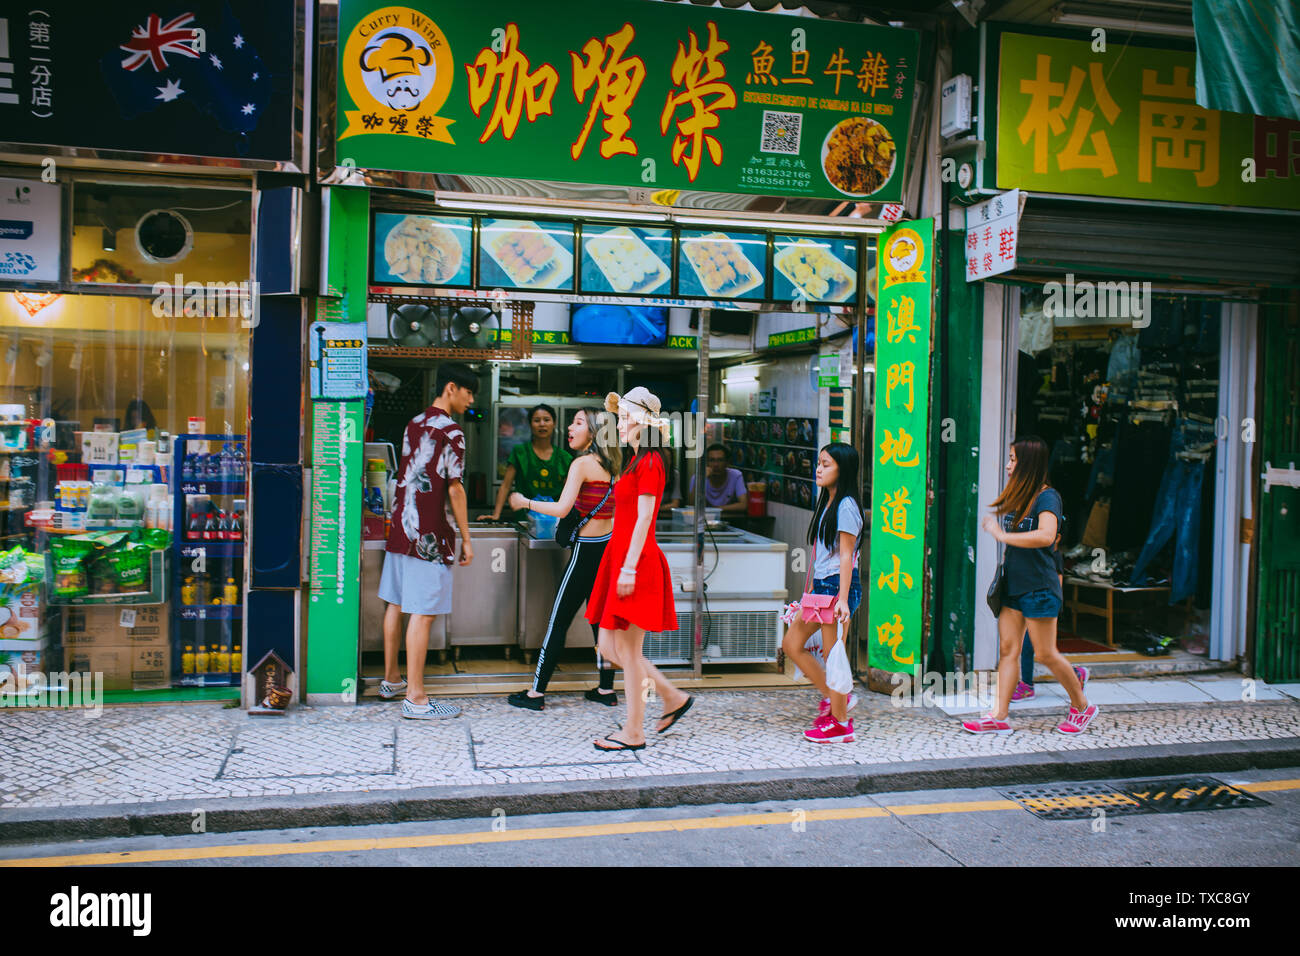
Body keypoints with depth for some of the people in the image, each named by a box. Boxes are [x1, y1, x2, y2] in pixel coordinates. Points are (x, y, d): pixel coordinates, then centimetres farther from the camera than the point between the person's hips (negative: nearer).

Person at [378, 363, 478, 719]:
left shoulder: (414, 424, 14)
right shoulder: (451, 432, -11)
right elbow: (454, 489, -13)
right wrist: (466, 540, -7)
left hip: (401, 528, 9)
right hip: (429, 535, -9)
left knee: (396, 604, 16)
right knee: (423, 613, -6)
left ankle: (391, 680, 30)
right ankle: (415, 698, -3)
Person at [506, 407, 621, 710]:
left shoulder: (582, 464, -14)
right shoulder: (610, 465, 10)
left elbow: (561, 509, -20)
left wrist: (525, 503, -9)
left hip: (588, 550, -8)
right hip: (609, 547, 8)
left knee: (559, 620, -1)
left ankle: (536, 693, 4)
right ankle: (606, 689, 18)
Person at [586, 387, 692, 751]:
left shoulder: (650, 462, -11)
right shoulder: (634, 461, 18)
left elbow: (643, 519, -17)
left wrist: (629, 568, -21)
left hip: (636, 563, -10)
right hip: (619, 558, 10)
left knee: (627, 649, -3)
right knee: (610, 647, 12)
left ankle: (634, 733, 8)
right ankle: (673, 697, 23)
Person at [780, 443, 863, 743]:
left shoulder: (846, 506, -12)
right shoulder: (826, 503, 15)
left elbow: (845, 555, -16)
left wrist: (843, 598, -20)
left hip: (838, 586, -10)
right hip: (821, 586, 10)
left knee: (832, 656, -2)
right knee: (792, 643, 9)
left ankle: (840, 723, 10)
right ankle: (834, 697, 20)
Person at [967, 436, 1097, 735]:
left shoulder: (1047, 497, -13)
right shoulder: (1016, 496, 11)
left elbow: (1046, 536, -30)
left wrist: (1002, 535, -25)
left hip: (1039, 587, -8)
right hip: (1013, 584, 8)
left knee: (1045, 654, 1)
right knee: (1007, 648, 4)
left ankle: (1081, 706, 21)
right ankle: (999, 716, 5)